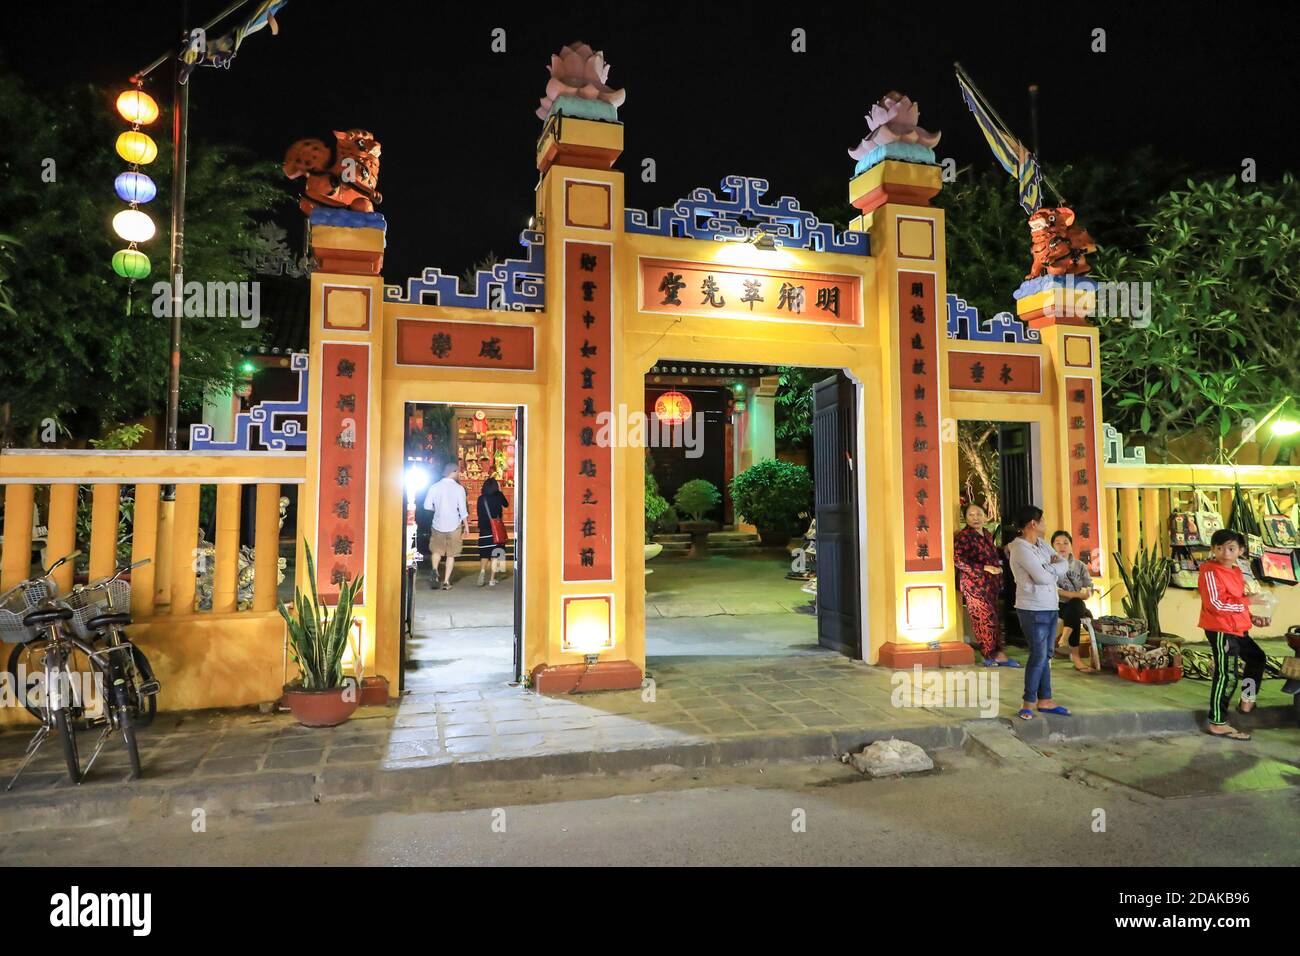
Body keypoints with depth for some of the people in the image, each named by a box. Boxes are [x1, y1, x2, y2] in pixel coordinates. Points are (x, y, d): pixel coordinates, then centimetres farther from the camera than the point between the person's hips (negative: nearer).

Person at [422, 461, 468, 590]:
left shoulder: (434, 487, -2)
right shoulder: (459, 488, -8)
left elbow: (427, 506, -2)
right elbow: (463, 509, -8)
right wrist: (466, 526, 1)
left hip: (438, 524, 2)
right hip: (454, 526, -1)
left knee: (436, 550, 18)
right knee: (451, 554, 9)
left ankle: (434, 570, -8)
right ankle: (446, 582, 7)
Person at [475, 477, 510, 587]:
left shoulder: (481, 498, -3)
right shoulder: (498, 496, -4)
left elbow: (479, 513, 1)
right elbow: (506, 504, 15)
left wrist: (480, 527, 11)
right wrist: (500, 491, 25)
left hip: (483, 529, 1)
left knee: (484, 554, 15)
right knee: (494, 555, 4)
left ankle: (482, 570, -11)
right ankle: (492, 580, 3)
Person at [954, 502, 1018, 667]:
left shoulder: (987, 534, 13)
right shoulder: (963, 536, -12)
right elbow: (959, 560, -20)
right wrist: (985, 568, -21)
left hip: (990, 583, 8)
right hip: (974, 583, -8)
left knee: (994, 618, 9)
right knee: (985, 618, -6)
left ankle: (998, 655, 15)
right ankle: (991, 656, 3)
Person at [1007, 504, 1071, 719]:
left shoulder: (1041, 543, 12)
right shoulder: (1020, 547, -16)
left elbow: (1064, 565, 7)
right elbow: (1042, 577, -20)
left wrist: (1049, 568, -12)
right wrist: (1055, 568, 0)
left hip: (1050, 607, 8)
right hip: (1033, 610, -8)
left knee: (1046, 656, 12)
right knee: (1038, 656, -6)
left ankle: (1045, 700, 21)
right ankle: (1029, 703, 4)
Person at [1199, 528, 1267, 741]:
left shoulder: (1236, 571, 13)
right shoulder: (1210, 572, -17)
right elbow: (1216, 604, -24)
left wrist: (1250, 617, 12)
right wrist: (1246, 601, -19)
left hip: (1238, 629, 10)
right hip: (1220, 630, -10)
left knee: (1257, 658, 27)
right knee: (1226, 675, -7)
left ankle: (1247, 701, 43)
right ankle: (1218, 723, -1)